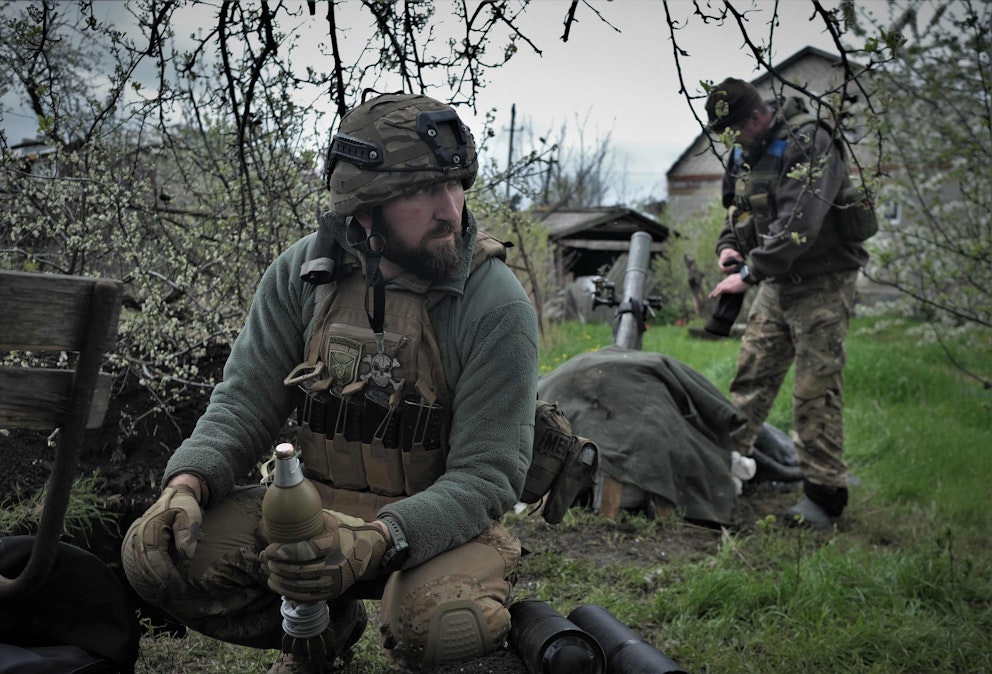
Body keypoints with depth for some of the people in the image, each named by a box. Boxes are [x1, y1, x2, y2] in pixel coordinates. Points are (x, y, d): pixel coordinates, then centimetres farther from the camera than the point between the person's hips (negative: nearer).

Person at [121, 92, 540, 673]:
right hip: (317, 509, 4)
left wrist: (375, 541, -35)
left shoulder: (497, 307, -18)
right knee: (157, 554, -14)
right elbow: (246, 402, 0)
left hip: (439, 524, -3)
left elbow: (485, 474, -19)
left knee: (441, 625, -36)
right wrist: (187, 484, -21)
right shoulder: (304, 272, -5)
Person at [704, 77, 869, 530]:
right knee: (751, 375, 9)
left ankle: (824, 496, 2)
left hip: (821, 284, -8)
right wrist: (730, 245, 1)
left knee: (816, 391, -6)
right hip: (777, 284, 8)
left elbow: (798, 223, -27)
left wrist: (750, 273, -27)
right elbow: (738, 210, 22)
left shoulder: (808, 143, -19)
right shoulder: (747, 152, 9)